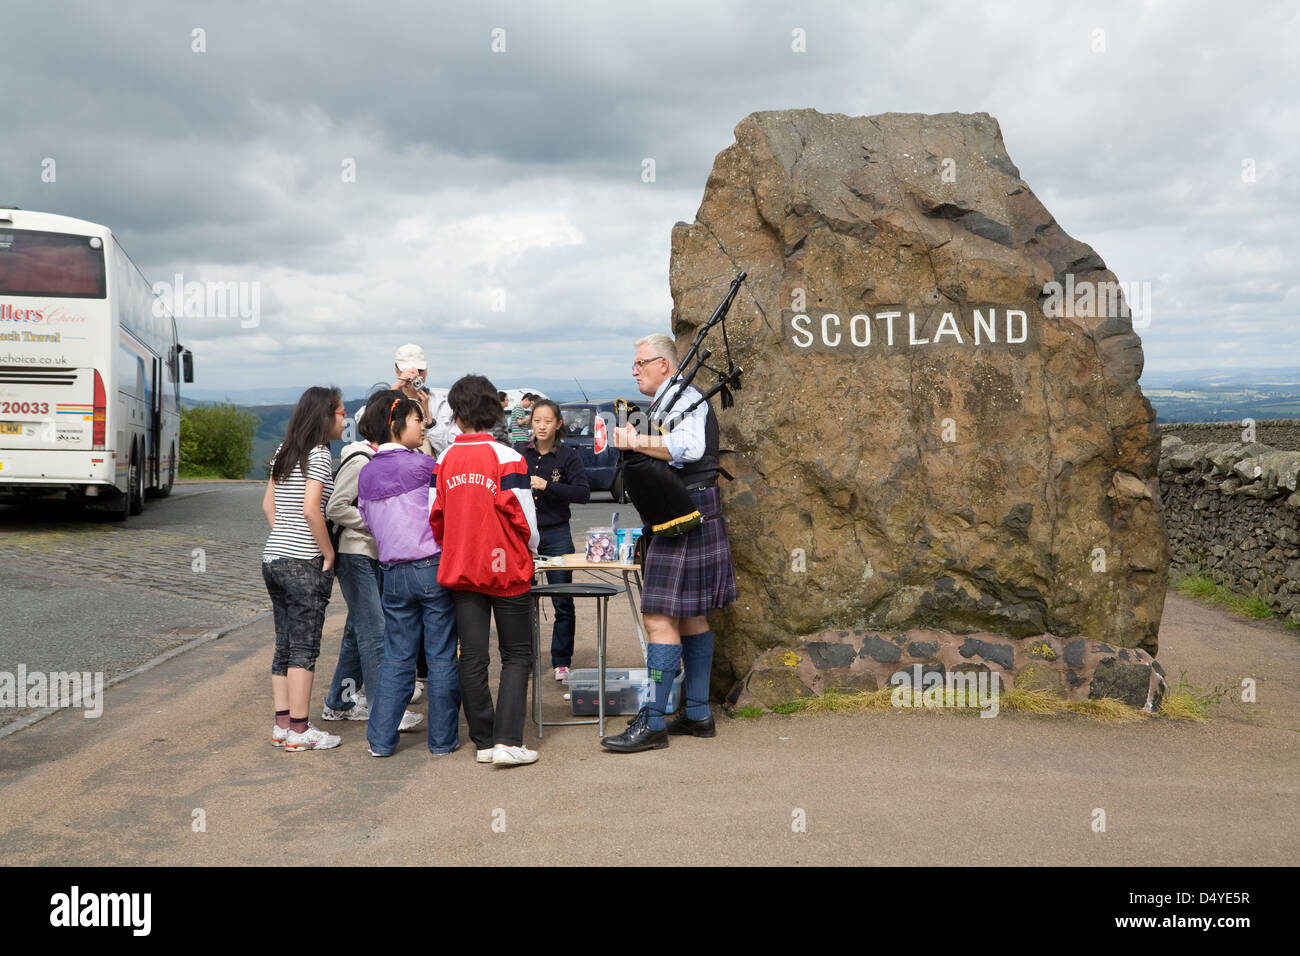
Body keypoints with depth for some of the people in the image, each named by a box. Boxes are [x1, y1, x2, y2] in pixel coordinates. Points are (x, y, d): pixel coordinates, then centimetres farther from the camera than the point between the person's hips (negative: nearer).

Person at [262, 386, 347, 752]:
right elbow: (310, 510, -21)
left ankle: (282, 724, 17)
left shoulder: (284, 451, 12)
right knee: (304, 649, -2)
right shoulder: (319, 453, -12)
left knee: (284, 646, 12)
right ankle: (299, 731, 1)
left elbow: (268, 504, 18)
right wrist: (329, 553, -11)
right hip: (304, 563, -8)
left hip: (273, 557, 8)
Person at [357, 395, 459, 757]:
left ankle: (381, 739, 13)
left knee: (396, 657, 13)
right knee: (441, 656, 4)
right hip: (435, 567, -5)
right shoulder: (422, 464, -10)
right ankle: (442, 739, 10)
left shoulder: (367, 473, 8)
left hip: (394, 573, 5)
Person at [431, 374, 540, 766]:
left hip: (461, 570, 3)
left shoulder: (444, 460, -1)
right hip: (506, 570, -3)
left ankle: (484, 741, 15)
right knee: (516, 656, 6)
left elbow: (435, 517, 1)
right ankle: (508, 741, -5)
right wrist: (531, 552, 8)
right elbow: (523, 517, -12)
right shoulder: (506, 458, -13)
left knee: (472, 658, 10)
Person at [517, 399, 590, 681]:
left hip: (556, 535, -2)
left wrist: (547, 486, -23)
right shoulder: (519, 453, 5)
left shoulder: (568, 456, -2)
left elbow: (583, 493, -14)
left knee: (563, 604, 0)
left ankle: (561, 663, 11)